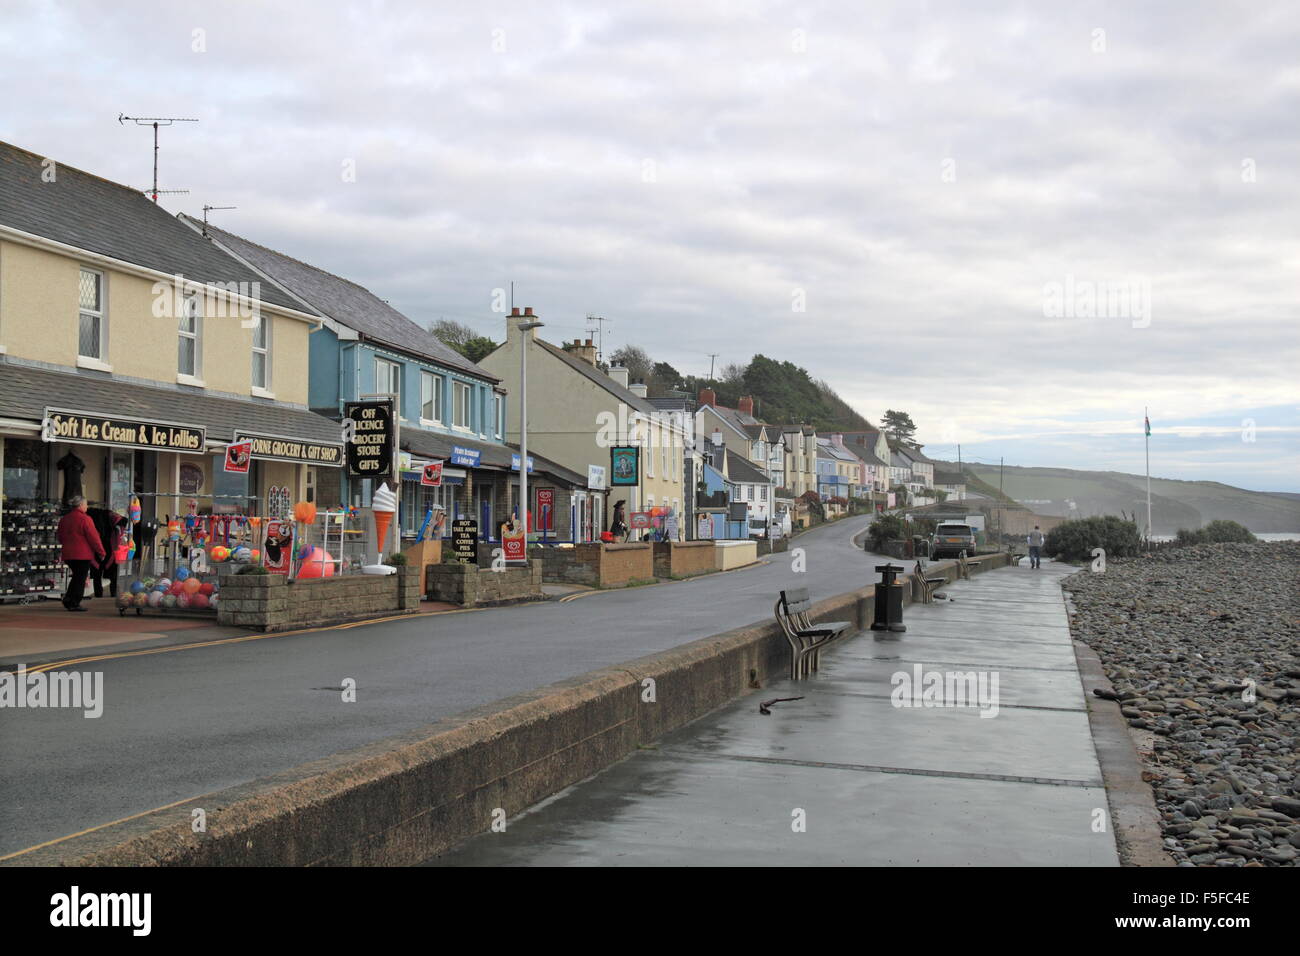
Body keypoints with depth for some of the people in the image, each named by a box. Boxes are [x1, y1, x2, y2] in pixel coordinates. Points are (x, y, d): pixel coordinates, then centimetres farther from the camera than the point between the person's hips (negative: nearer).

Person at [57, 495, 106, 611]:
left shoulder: (64, 519, 11)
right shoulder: (85, 519, -13)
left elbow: (61, 538, 19)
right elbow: (93, 537, -12)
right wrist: (101, 552, -4)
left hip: (68, 554, 7)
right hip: (83, 554, -7)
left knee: (76, 576, 20)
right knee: (80, 579, 0)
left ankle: (68, 599, 9)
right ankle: (74, 603, 1)